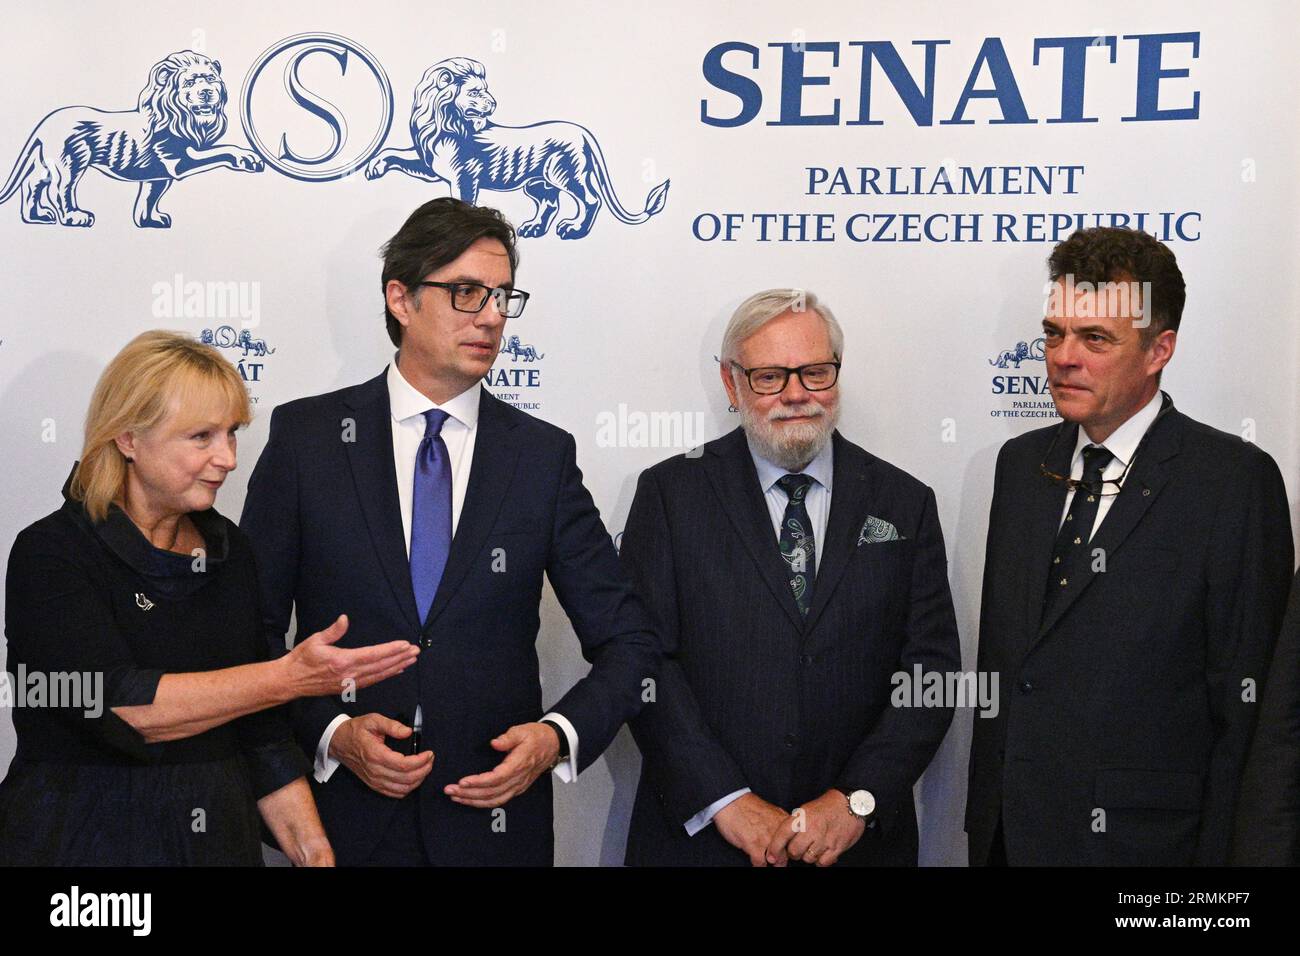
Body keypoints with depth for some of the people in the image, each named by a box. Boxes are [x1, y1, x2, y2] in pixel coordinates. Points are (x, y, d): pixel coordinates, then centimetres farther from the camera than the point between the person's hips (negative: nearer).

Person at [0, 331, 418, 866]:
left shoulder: (227, 550, 6)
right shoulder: (49, 555, -11)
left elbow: (260, 730, 7)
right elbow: (121, 708, -23)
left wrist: (313, 853, -2)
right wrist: (292, 677, -26)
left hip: (222, 840, 5)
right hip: (82, 842, -5)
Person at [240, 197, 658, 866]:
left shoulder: (543, 455, 0)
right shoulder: (304, 435, -2)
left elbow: (628, 645, 2)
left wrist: (559, 735, -14)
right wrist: (332, 731, -14)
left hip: (496, 817, 1)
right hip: (346, 816, -1)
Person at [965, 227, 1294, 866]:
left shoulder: (1236, 478, -11)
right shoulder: (1021, 463, 7)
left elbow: (1244, 699, -11)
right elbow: (997, 652, 10)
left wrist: (1214, 850, -11)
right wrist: (983, 812, 8)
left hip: (1142, 837, -5)